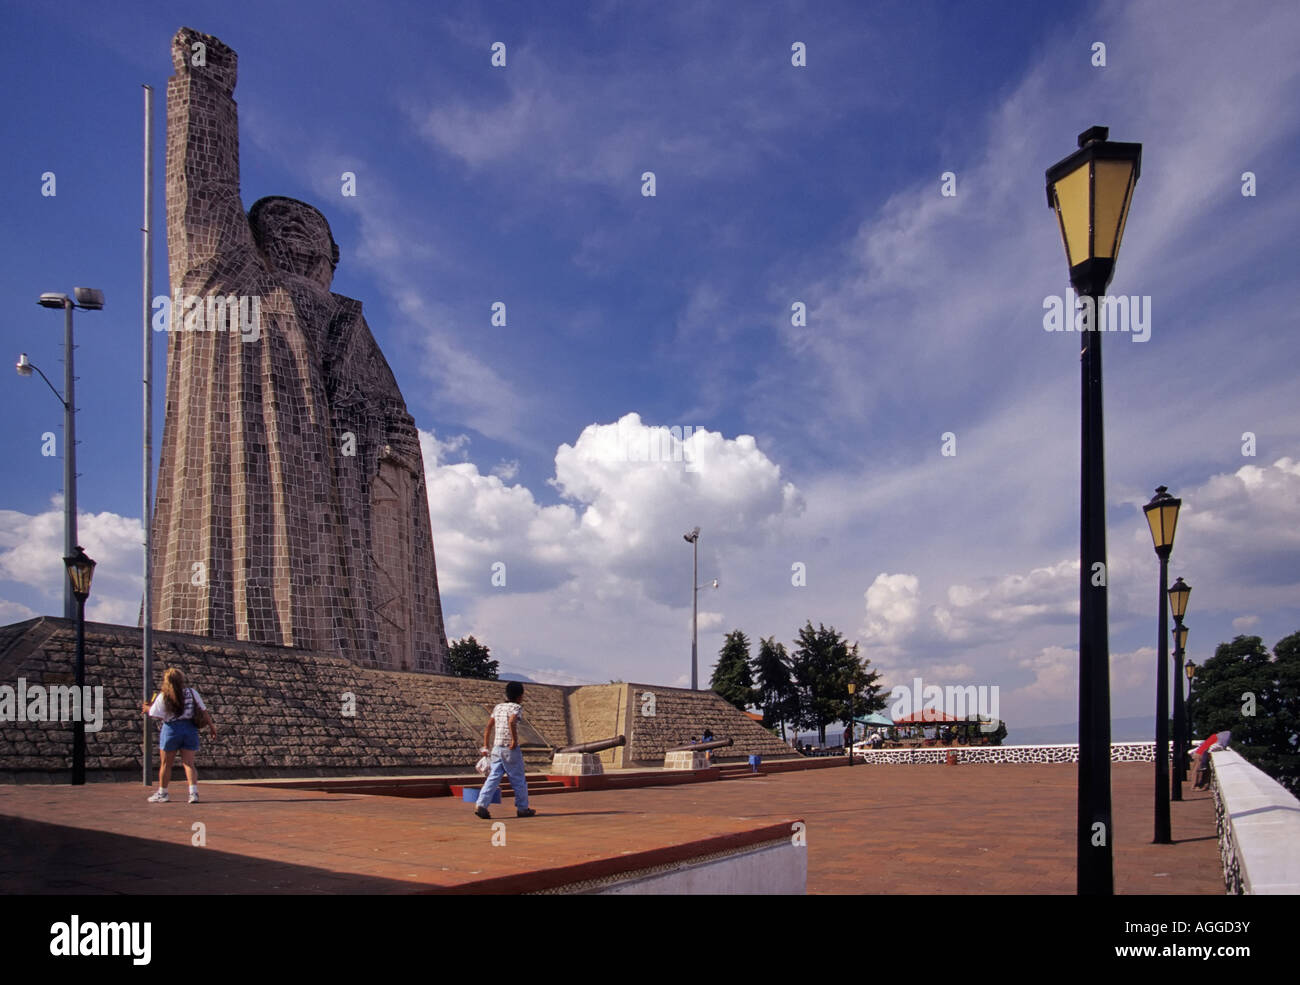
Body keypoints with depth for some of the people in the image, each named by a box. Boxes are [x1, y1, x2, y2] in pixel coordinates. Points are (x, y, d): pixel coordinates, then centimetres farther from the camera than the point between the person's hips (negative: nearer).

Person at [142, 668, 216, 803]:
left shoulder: (162, 696, -7)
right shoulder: (192, 693, 2)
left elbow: (154, 714, -5)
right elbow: (203, 711, 3)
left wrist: (147, 708, 16)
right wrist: (212, 726, 9)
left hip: (171, 729, -2)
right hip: (190, 729, 2)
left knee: (166, 764, 12)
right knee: (189, 763, 4)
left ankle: (162, 793, 24)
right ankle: (193, 792, -10)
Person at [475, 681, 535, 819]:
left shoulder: (498, 707, 13)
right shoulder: (516, 708, -8)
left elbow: (488, 727, 13)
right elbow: (512, 722, -28)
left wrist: (485, 746, 17)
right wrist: (514, 740, -21)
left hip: (497, 748, 6)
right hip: (511, 750, -6)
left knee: (493, 778, 2)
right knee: (518, 779, 7)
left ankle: (481, 805, -11)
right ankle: (522, 808, 15)